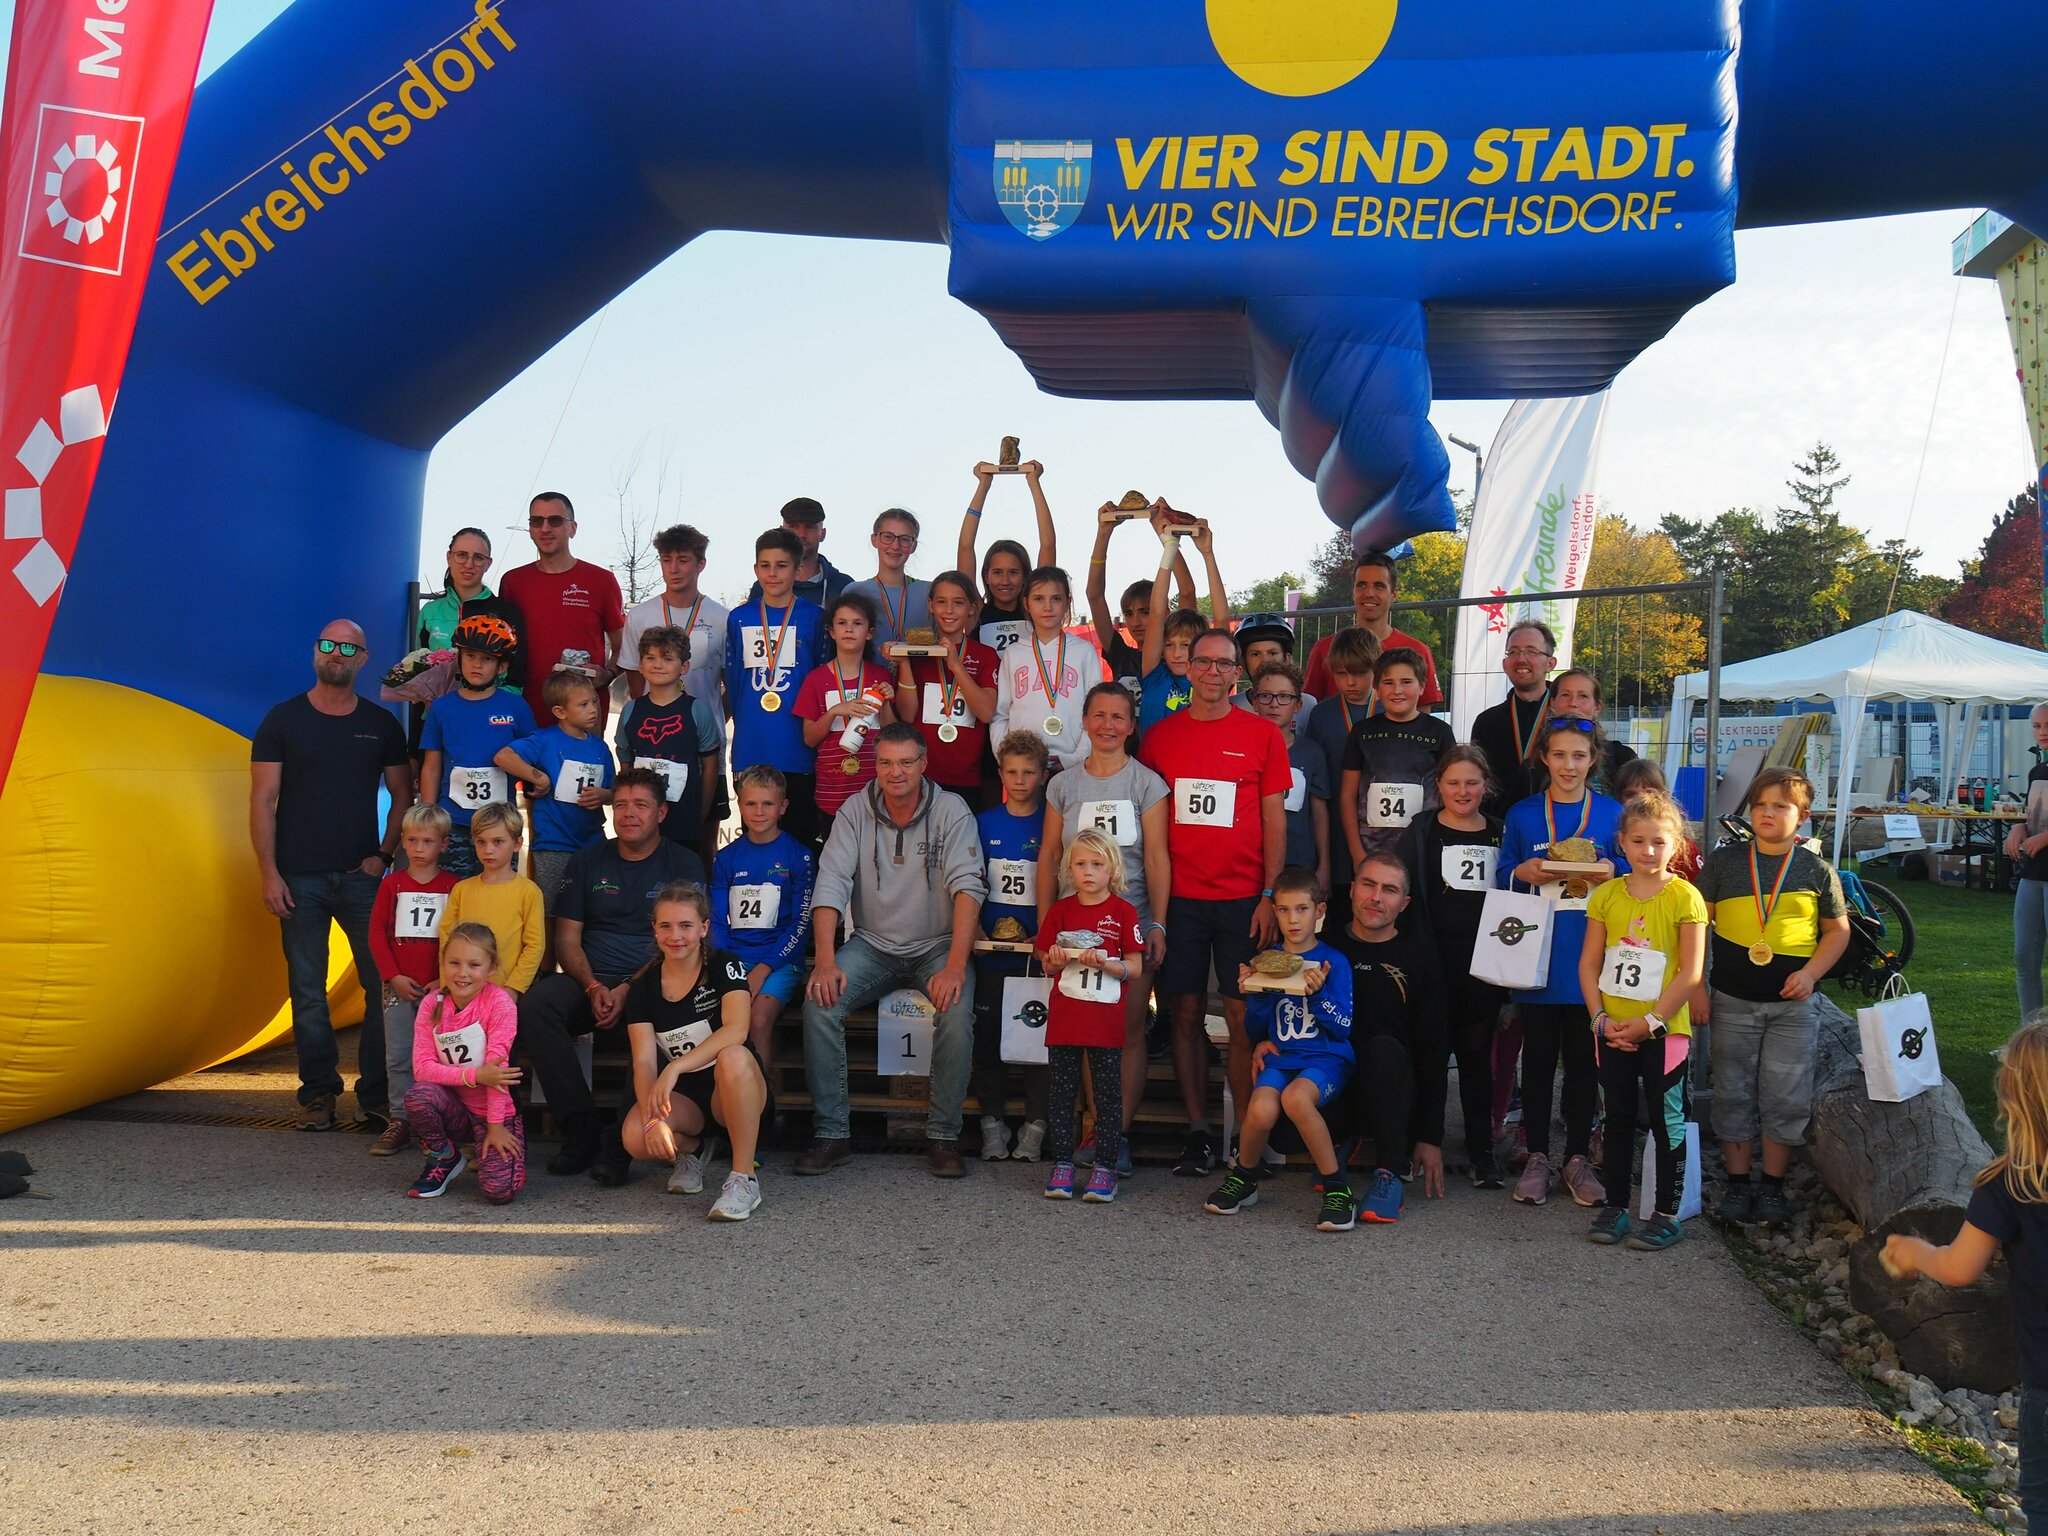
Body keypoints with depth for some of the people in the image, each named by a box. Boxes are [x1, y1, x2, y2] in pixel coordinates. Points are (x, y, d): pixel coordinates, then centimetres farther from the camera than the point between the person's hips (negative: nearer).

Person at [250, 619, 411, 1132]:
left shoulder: (381, 724, 10)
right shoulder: (282, 720, 5)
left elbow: (402, 796, 13)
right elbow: (262, 800, 2)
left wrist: (384, 855, 0)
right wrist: (269, 873, -6)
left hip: (361, 876, 1)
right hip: (299, 878, -1)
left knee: (384, 983, -4)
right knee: (308, 990, 3)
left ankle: (378, 1094, 6)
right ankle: (318, 1092, 14)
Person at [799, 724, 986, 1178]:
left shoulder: (951, 811, -7)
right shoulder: (855, 811, -1)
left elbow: (968, 888, -16)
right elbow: (831, 885, -8)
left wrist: (955, 966, -28)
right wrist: (825, 961, -22)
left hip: (936, 945, -2)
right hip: (872, 945, 2)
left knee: (957, 1010, -30)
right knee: (819, 1002, -23)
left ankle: (944, 1136, -14)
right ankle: (831, 1132, -12)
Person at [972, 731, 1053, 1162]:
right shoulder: (984, 823, 10)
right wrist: (977, 931, -4)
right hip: (991, 949, 2)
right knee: (987, 1033, 0)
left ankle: (1035, 1124, 5)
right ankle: (992, 1121, 11)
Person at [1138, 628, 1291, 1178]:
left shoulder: (1262, 734, 4)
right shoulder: (1160, 736, 8)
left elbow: (1274, 822, 4)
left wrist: (1270, 895, -4)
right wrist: (1149, 899, 4)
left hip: (1242, 898, -1)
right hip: (1178, 897, 2)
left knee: (1243, 1017, -1)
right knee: (1186, 1012, 4)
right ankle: (1197, 1133, 13)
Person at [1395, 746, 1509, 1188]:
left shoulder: (1500, 834, 10)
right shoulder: (1421, 832, 3)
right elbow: (1400, 891, 0)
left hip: (1484, 961, 2)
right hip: (1435, 958, -2)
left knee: (1476, 1053, 7)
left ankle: (1481, 1149, 14)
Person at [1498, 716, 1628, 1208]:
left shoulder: (1613, 813, 5)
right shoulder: (1522, 815, 6)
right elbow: (1501, 876, 9)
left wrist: (1612, 871, -11)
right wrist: (1523, 873, -11)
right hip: (1536, 957, 0)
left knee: (1583, 1058, 7)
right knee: (1537, 1057, 6)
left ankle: (1578, 1158, 18)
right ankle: (1536, 1157, 16)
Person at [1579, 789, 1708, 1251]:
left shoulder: (1685, 898, -7)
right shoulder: (1606, 895, 4)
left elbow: (1691, 972, -10)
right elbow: (1589, 963, 5)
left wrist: (1651, 1022, -14)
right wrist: (1600, 1017, -6)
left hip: (1664, 1031, -4)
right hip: (1613, 1031, 4)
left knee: (1667, 1122, 4)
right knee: (1618, 1119, 13)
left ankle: (1666, 1214, 13)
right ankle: (1614, 1206, 23)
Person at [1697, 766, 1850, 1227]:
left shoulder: (1816, 870, 1)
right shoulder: (1723, 861, 1)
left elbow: (1838, 930, 10)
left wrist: (1811, 972, -7)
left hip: (1792, 1004, 0)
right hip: (1733, 1000, 1)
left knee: (1785, 1098, 1)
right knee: (1733, 1094, 6)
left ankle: (1773, 1188, 15)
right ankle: (1738, 1184, 18)